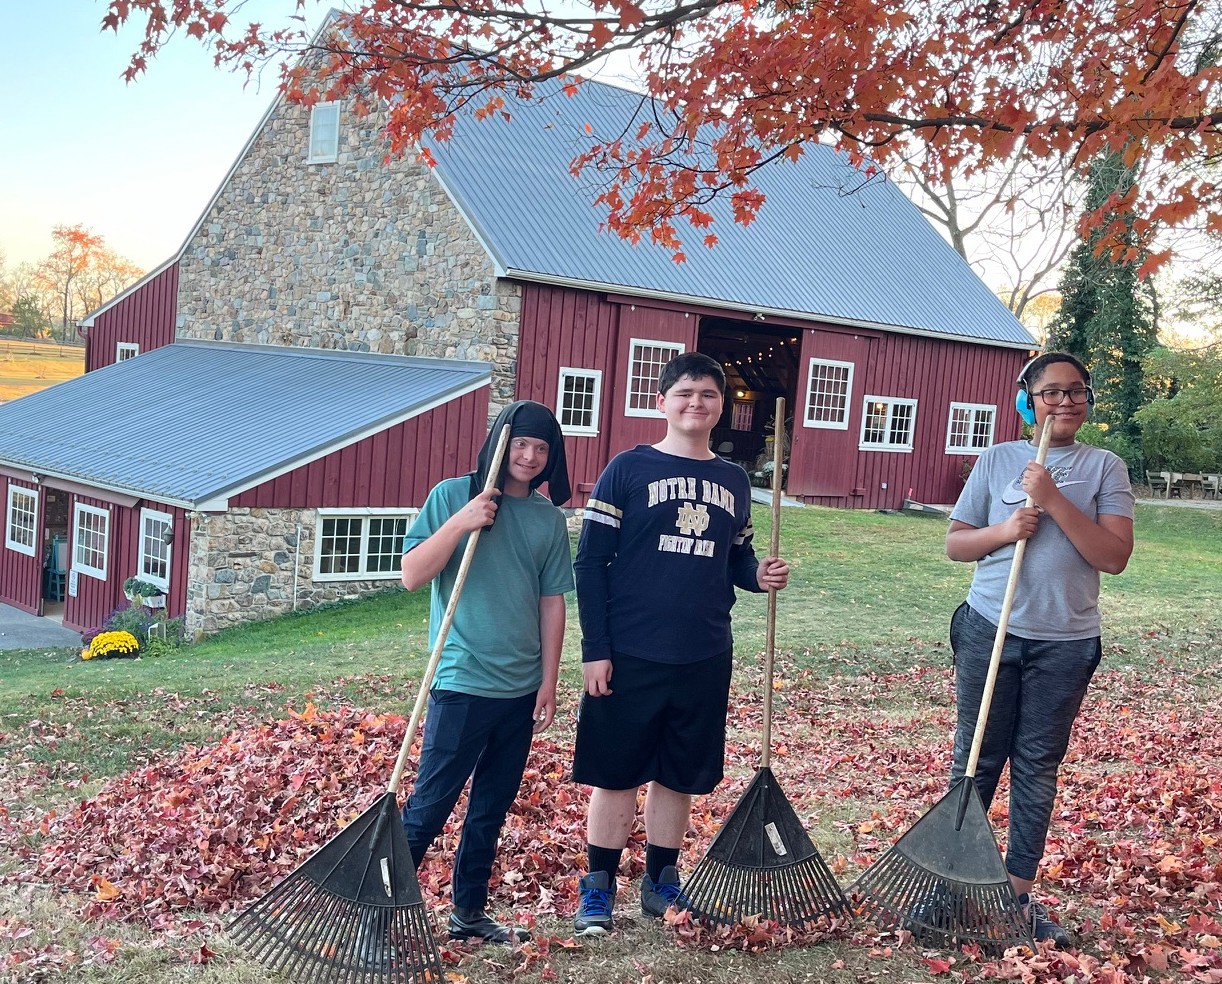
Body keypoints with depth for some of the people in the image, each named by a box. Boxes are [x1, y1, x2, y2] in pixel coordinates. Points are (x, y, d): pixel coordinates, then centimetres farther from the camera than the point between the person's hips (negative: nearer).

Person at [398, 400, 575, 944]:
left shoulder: (549, 519, 6)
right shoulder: (454, 494, -5)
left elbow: (552, 603, 8)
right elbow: (412, 575, -10)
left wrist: (548, 682, 6)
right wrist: (461, 522, -21)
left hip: (520, 690, 5)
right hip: (462, 682, -5)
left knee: (491, 811, 15)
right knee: (428, 808, -2)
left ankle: (469, 913, 28)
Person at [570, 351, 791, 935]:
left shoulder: (733, 481, 8)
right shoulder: (628, 469, -5)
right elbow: (590, 563, -6)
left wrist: (761, 574, -6)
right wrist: (595, 649, -11)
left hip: (705, 659, 4)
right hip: (629, 656, -4)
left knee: (680, 776, 13)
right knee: (617, 775, 4)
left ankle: (661, 884, 29)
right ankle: (598, 888, 19)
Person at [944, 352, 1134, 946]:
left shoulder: (1105, 468, 0)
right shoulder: (997, 460, 3)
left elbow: (1115, 556, -11)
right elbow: (954, 544, 6)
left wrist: (1054, 501, -18)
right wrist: (1002, 530, -14)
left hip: (1064, 644, 0)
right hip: (990, 631, 0)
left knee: (1038, 767, 8)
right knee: (975, 758, 8)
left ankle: (1019, 894, 19)